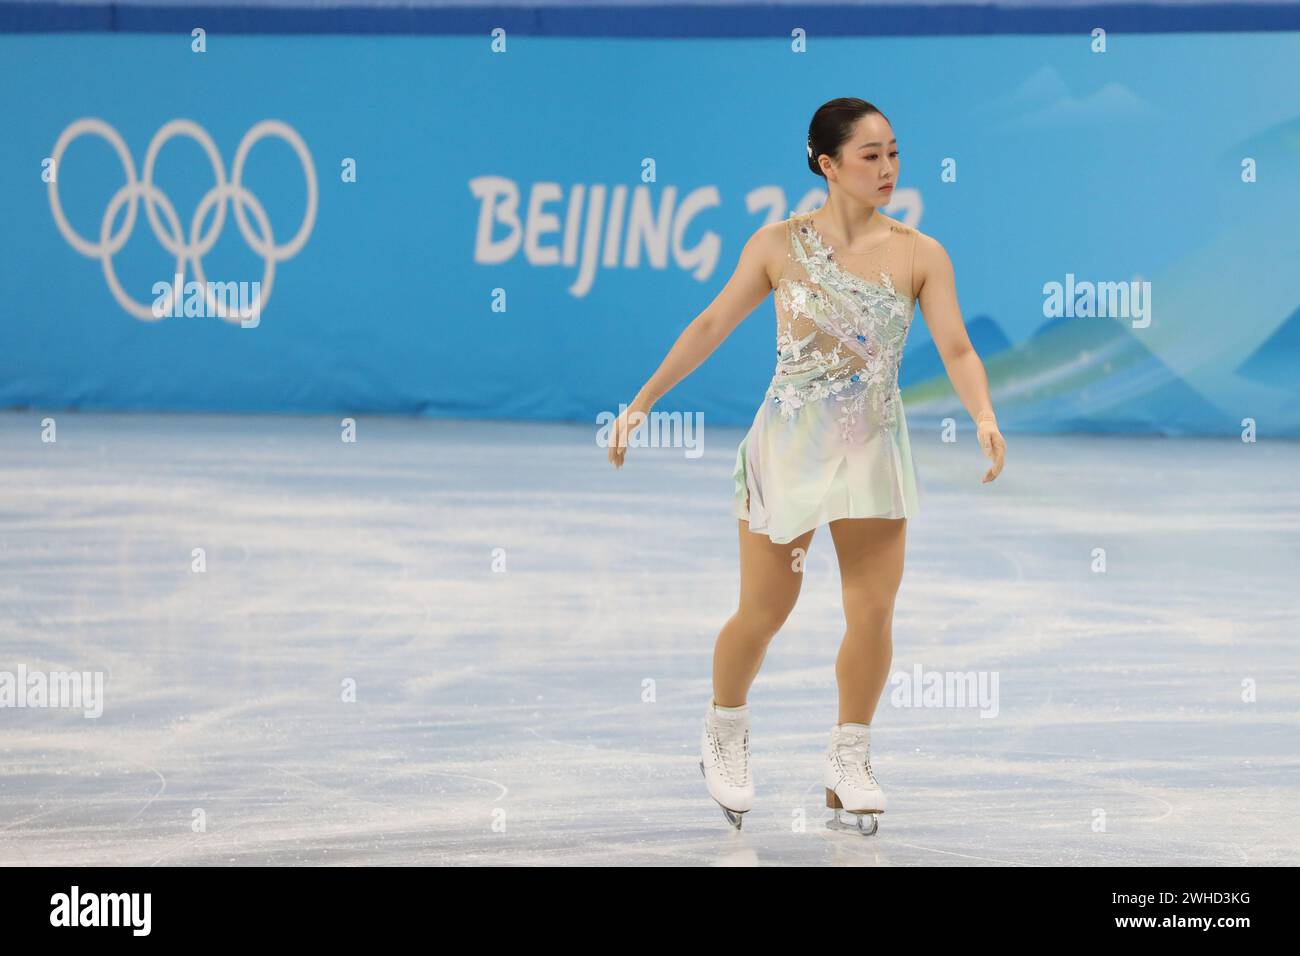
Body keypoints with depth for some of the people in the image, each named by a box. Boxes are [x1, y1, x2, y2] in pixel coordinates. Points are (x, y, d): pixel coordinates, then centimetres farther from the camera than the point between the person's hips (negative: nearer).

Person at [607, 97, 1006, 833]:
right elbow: (712, 326, 3)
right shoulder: (780, 246, -4)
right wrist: (642, 404, 2)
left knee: (874, 612, -5)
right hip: (790, 446, -1)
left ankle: (850, 763, 11)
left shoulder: (920, 256, -4)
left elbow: (957, 349, -10)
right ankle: (726, 735, 30)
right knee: (764, 612, 3)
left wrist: (985, 418, -29)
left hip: (873, 450, 1)